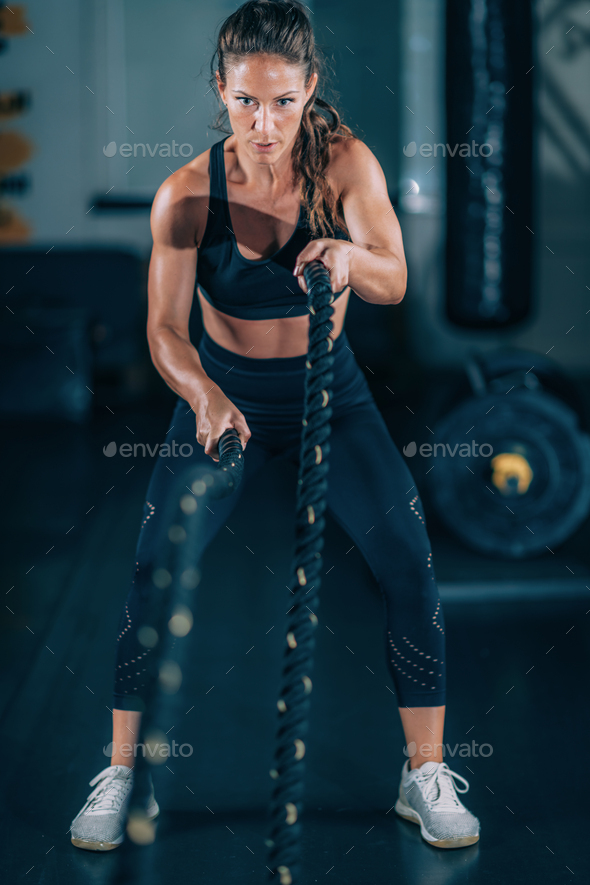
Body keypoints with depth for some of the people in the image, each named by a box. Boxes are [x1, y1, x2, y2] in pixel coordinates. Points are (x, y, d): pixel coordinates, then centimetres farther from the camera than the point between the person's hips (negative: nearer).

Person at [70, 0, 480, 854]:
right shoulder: (185, 193, -17)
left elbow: (394, 281, -28)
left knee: (411, 565, -12)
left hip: (331, 390, 0)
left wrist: (348, 255, -51)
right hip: (224, 392, 0)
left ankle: (426, 774, 5)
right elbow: (165, 328, -19)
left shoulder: (347, 164, -16)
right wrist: (203, 395, -40)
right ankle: (121, 773, 9)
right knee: (152, 573, -10)